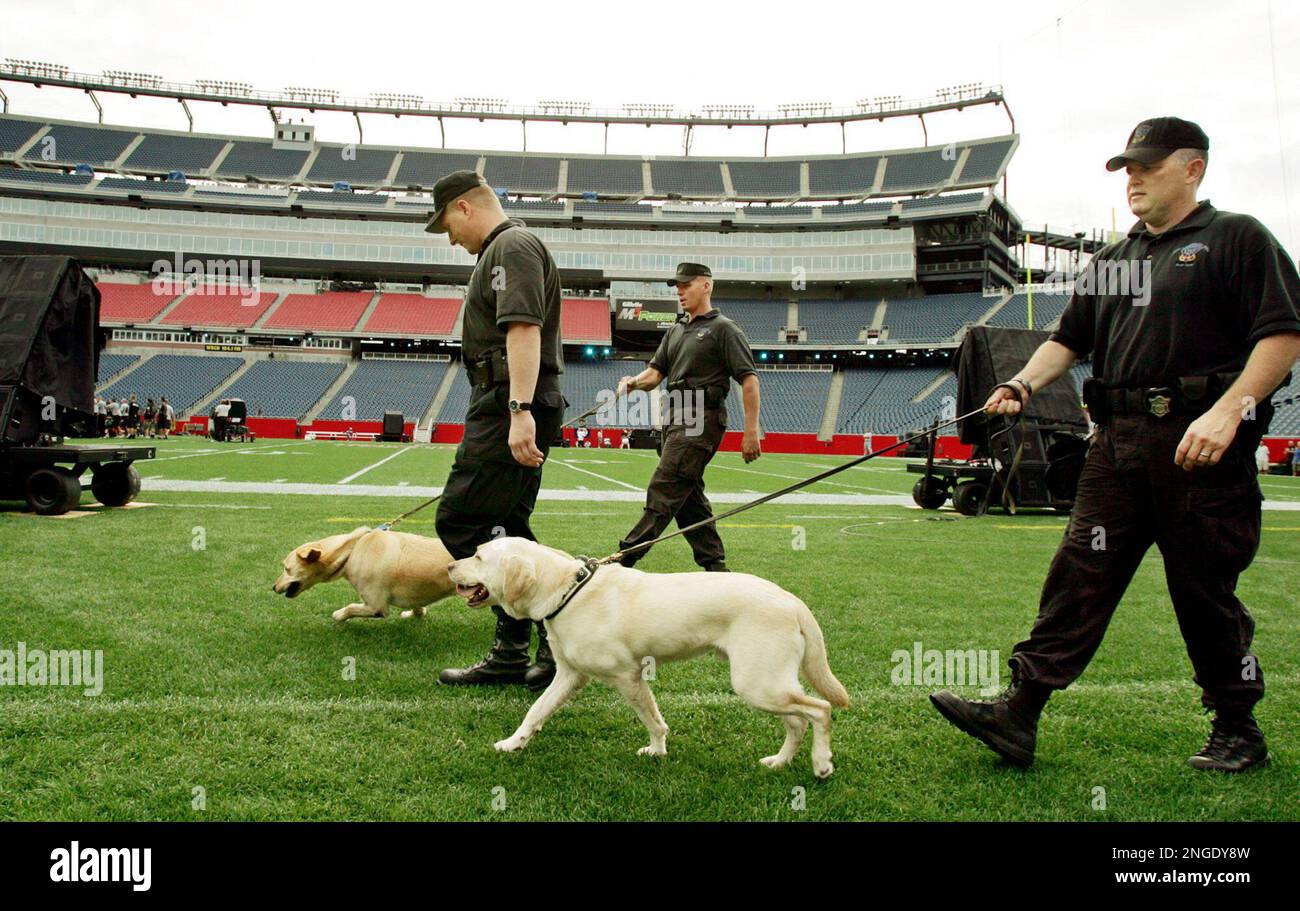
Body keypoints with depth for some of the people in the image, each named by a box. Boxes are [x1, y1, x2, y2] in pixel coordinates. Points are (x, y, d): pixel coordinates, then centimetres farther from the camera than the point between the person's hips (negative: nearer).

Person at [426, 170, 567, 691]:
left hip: (508, 408, -11)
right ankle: (510, 655, 16)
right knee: (502, 532, 11)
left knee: (460, 521, -13)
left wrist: (519, 412, -31)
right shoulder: (503, 249, 26)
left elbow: (523, 329, -22)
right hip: (514, 412, 11)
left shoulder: (512, 246, -8)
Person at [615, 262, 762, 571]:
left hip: (702, 420, -9)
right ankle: (715, 565, 16)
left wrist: (751, 431, -14)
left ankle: (624, 558, -15)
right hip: (678, 419, 9)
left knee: (664, 491, -13)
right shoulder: (675, 331, 22)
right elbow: (655, 372, 16)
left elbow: (749, 379, -7)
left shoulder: (724, 329, -2)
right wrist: (634, 382, -8)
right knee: (689, 496, 9)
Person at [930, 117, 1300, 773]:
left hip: (1203, 441, -5)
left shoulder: (1236, 238, 2)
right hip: (1119, 441, 5)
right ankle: (1019, 711, 0)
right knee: (1078, 577, 0)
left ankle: (1238, 730, 23)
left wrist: (1226, 412, -20)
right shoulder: (1111, 261, 21)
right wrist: (1023, 385, 2)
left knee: (1206, 591, 3)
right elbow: (1069, 338, 21)